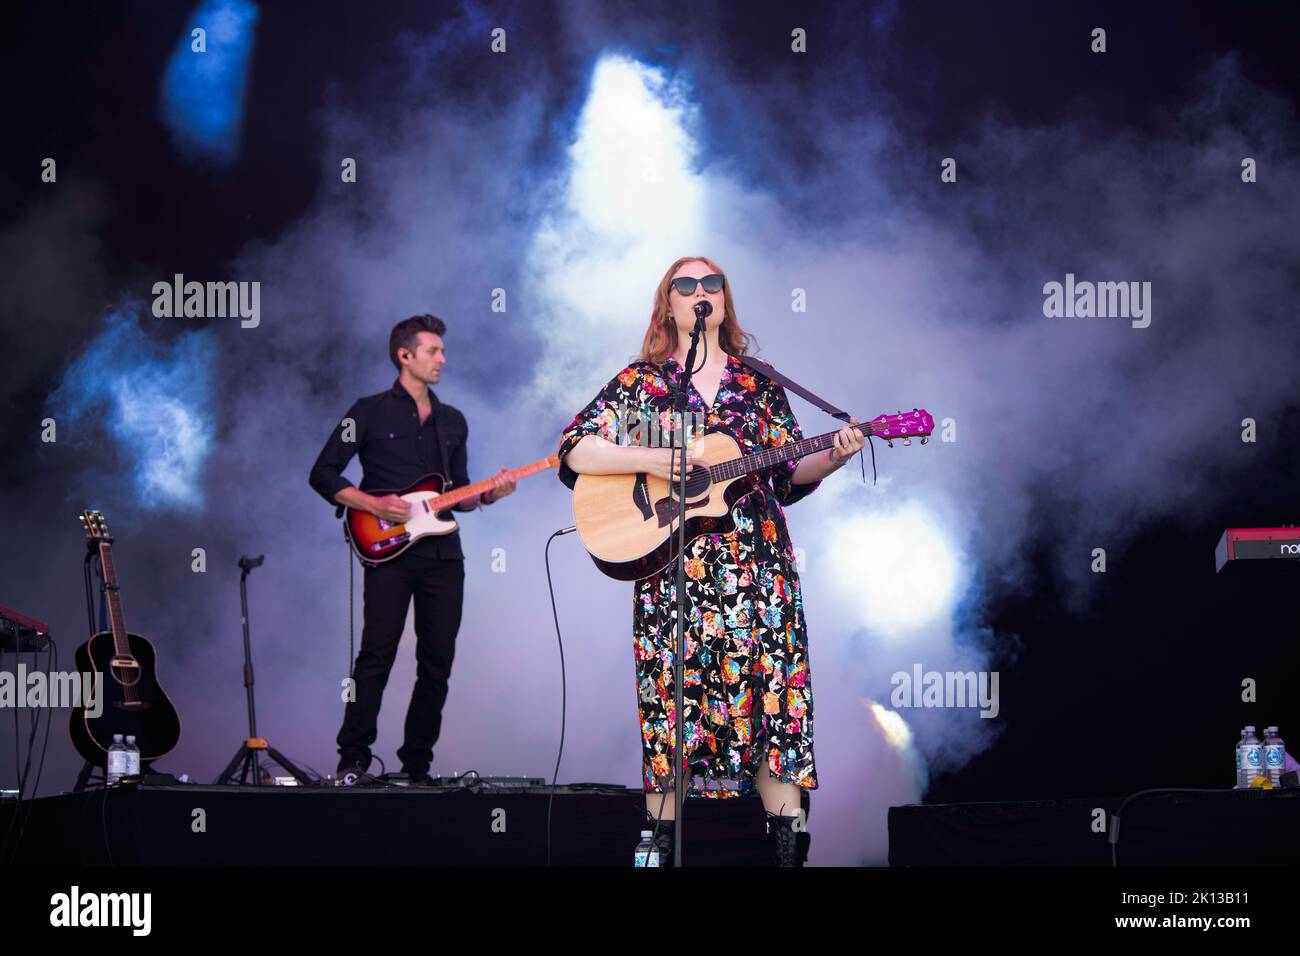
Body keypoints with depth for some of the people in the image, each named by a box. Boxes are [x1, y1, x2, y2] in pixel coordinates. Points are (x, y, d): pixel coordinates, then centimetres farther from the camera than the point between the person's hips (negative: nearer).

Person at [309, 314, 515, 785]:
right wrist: (373, 505, -12)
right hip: (389, 551, -5)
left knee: (437, 664, 3)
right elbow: (323, 474, 1)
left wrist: (486, 495, 2)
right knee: (377, 654, -13)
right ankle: (353, 759, -8)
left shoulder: (453, 422, 19)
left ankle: (416, 764, 11)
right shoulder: (370, 412, 3)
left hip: (443, 555, 5)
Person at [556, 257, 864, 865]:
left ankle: (787, 851, -3)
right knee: (672, 705, -6)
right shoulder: (640, 382, 8)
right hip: (672, 577, -2)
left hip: (757, 572, 2)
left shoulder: (758, 384, 15)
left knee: (775, 701, -4)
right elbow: (574, 451, 0)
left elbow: (789, 475, 14)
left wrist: (833, 456, -6)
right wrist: (650, 461, -13)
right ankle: (660, 847, 0)